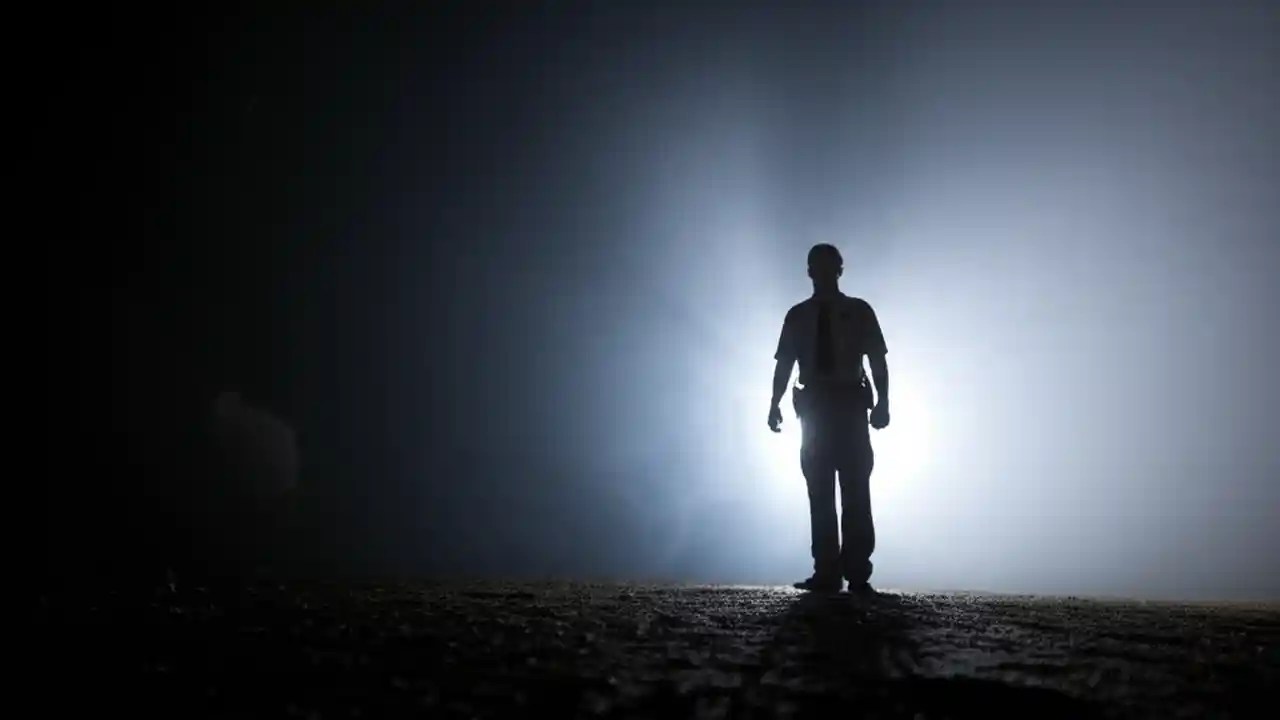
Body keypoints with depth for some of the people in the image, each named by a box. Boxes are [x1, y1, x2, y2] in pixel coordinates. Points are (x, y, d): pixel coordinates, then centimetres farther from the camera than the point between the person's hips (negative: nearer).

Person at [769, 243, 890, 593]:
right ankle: (826, 573, 0)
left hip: (850, 406, -2)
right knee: (820, 493, -1)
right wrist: (776, 404, -3)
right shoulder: (798, 315, 13)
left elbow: (878, 361, 3)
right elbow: (784, 364, 9)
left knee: (855, 491, -7)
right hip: (815, 407, 2)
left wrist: (882, 402, -10)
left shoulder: (859, 310, 8)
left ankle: (857, 574, -7)